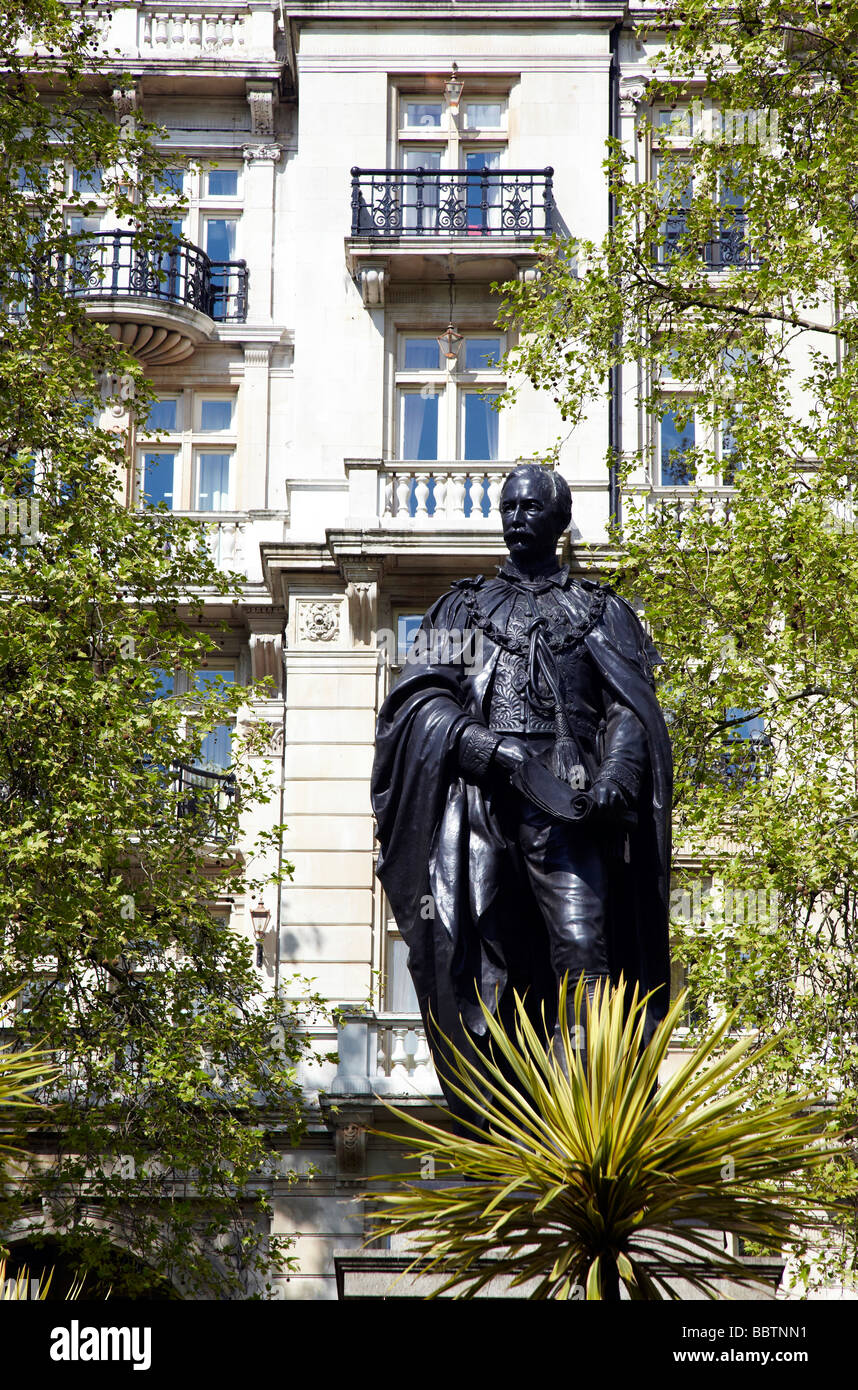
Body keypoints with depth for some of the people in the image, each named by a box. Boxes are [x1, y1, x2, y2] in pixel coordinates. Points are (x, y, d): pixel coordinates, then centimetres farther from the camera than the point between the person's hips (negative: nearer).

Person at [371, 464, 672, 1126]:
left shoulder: (602, 611, 19)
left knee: (583, 950, -15)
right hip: (478, 798, 1)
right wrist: (487, 746, -10)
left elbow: (632, 708, 7)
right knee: (475, 961, -5)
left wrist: (615, 777, -14)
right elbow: (417, 697, 9)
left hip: (567, 801, -1)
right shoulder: (463, 606, 22)